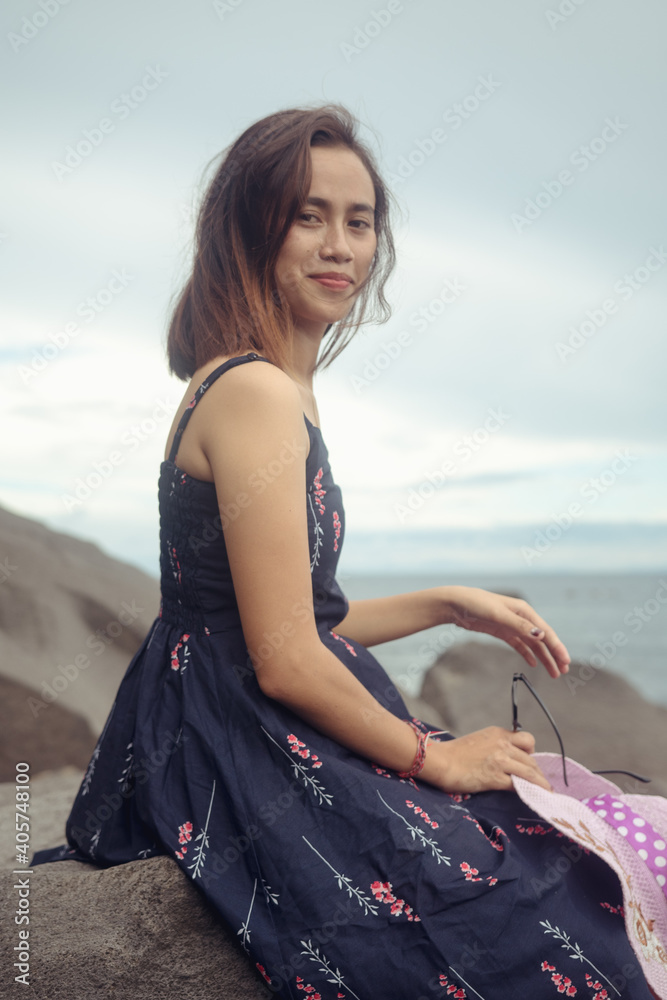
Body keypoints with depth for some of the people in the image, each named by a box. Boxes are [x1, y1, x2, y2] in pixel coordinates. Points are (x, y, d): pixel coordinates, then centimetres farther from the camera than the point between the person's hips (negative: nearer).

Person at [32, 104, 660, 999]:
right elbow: (286, 662, -21)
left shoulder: (278, 389, 13)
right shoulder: (258, 392, -19)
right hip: (246, 752, -10)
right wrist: (439, 758, -8)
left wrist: (453, 606, 14)